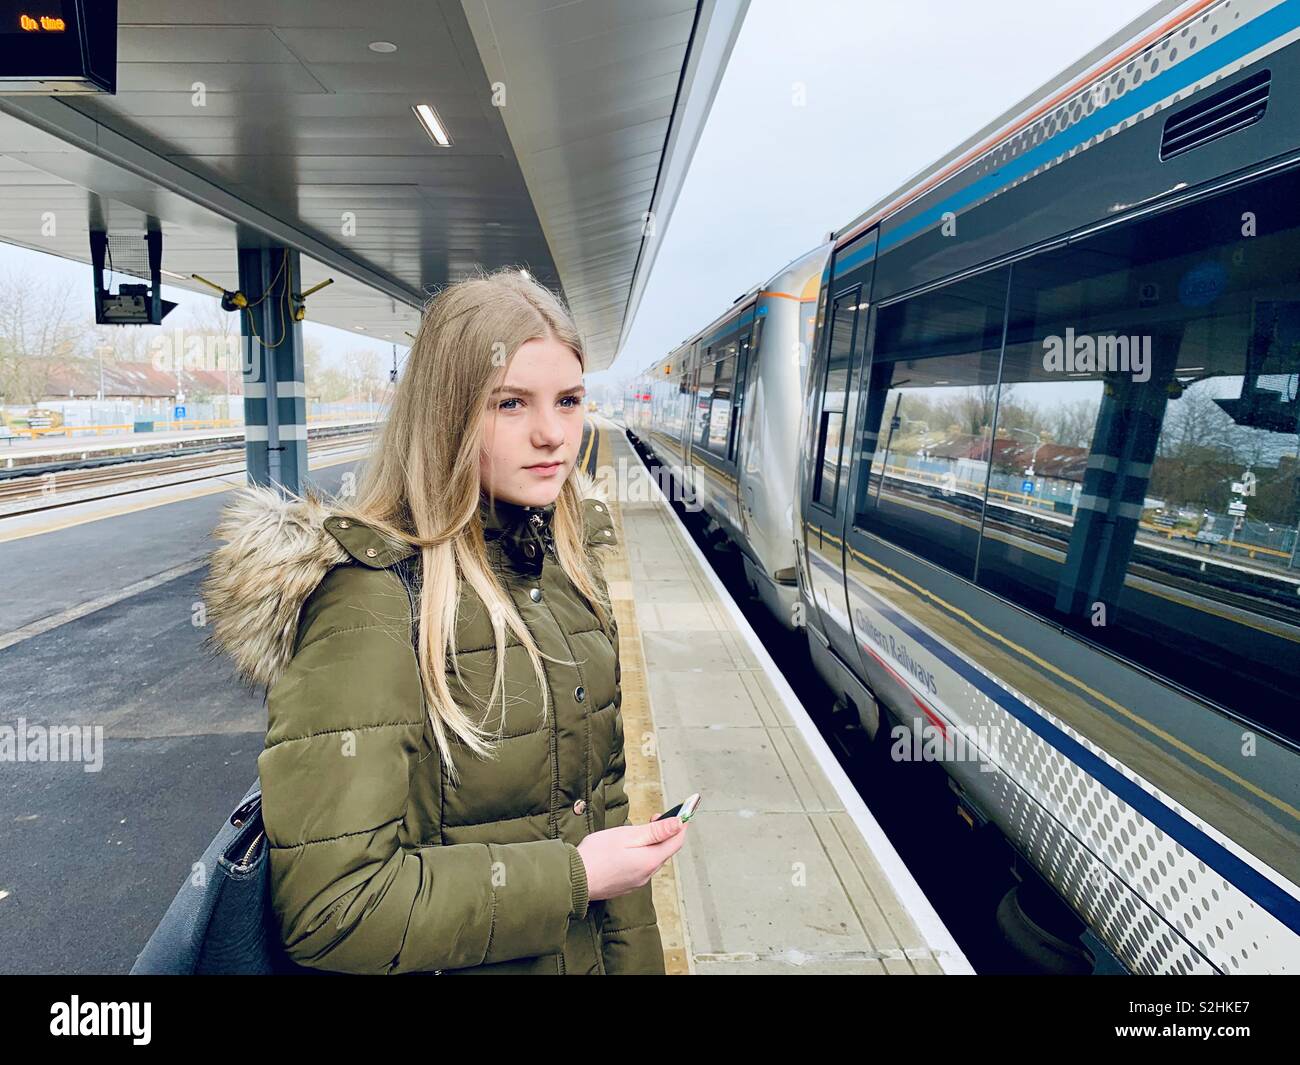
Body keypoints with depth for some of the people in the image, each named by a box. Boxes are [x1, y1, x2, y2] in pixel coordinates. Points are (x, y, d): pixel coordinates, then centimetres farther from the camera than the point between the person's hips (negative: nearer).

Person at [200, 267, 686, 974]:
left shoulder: (569, 565, -3)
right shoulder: (369, 597, -25)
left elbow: (604, 789, 3)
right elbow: (327, 908, -26)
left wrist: (633, 954, 2)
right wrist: (572, 877, -21)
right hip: (461, 959, -6)